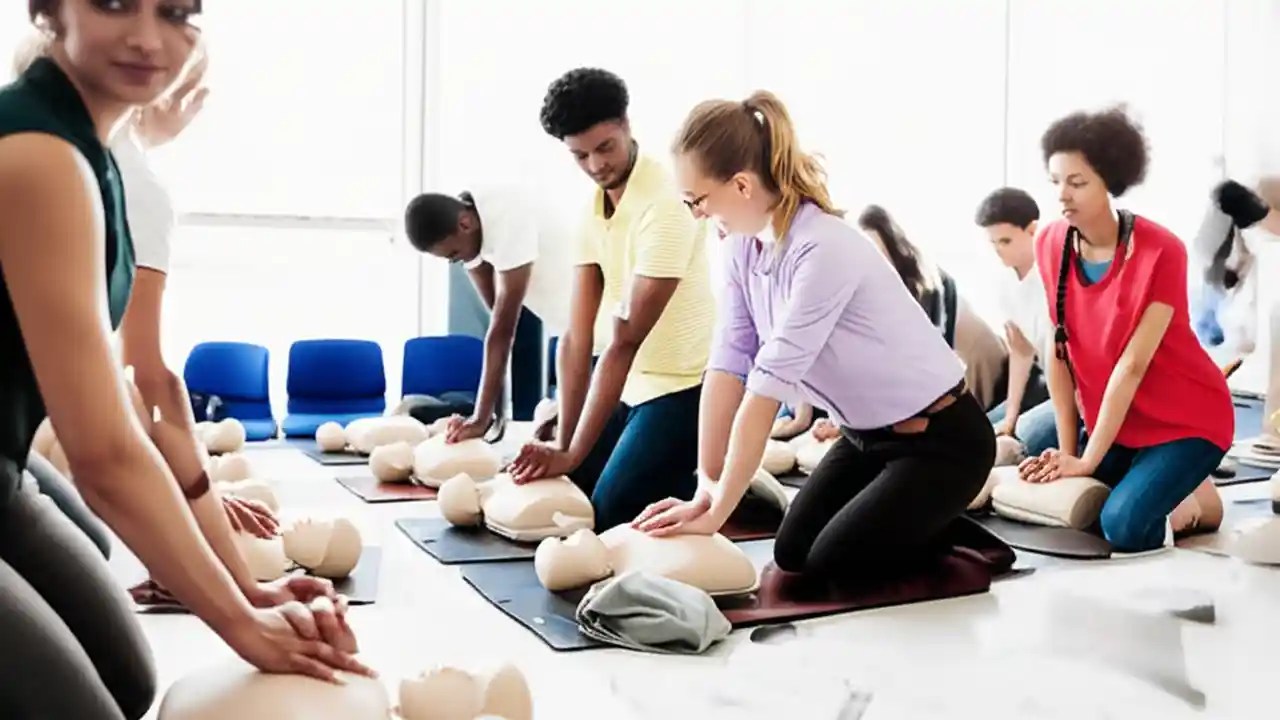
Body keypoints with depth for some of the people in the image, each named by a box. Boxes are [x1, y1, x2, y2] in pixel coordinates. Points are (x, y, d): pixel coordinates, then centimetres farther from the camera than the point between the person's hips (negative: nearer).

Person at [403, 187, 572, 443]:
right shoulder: (467, 233, -7)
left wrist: (481, 418, -32)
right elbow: (498, 315, -3)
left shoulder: (508, 221, -32)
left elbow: (503, 328, -33)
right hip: (568, 327, 9)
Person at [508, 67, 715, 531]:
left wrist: (573, 454, -26)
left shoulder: (666, 202, -24)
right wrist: (562, 442, -8)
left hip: (681, 385, -8)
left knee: (609, 516, -10)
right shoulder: (591, 203, 1)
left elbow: (625, 340, -27)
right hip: (629, 381, 8)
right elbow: (577, 335, -3)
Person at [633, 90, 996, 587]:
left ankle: (963, 538, 14)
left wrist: (717, 513, -28)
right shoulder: (743, 245, -7)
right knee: (792, 554, 7)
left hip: (938, 438, -8)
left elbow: (767, 386, -32)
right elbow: (729, 364, -10)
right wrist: (705, 487, -14)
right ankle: (936, 519, 24)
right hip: (865, 433, 8)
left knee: (832, 563, -9)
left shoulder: (823, 250, -32)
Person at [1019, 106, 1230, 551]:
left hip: (1186, 420, -6)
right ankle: (1169, 483, 17)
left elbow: (1132, 365, -23)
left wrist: (1088, 461, -20)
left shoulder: (1161, 251, -24)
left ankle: (1197, 501, 9)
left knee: (1122, 526, -24)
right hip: (1111, 419, 6)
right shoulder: (1050, 244, -7)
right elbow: (1059, 351, -5)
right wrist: (1066, 449, -8)